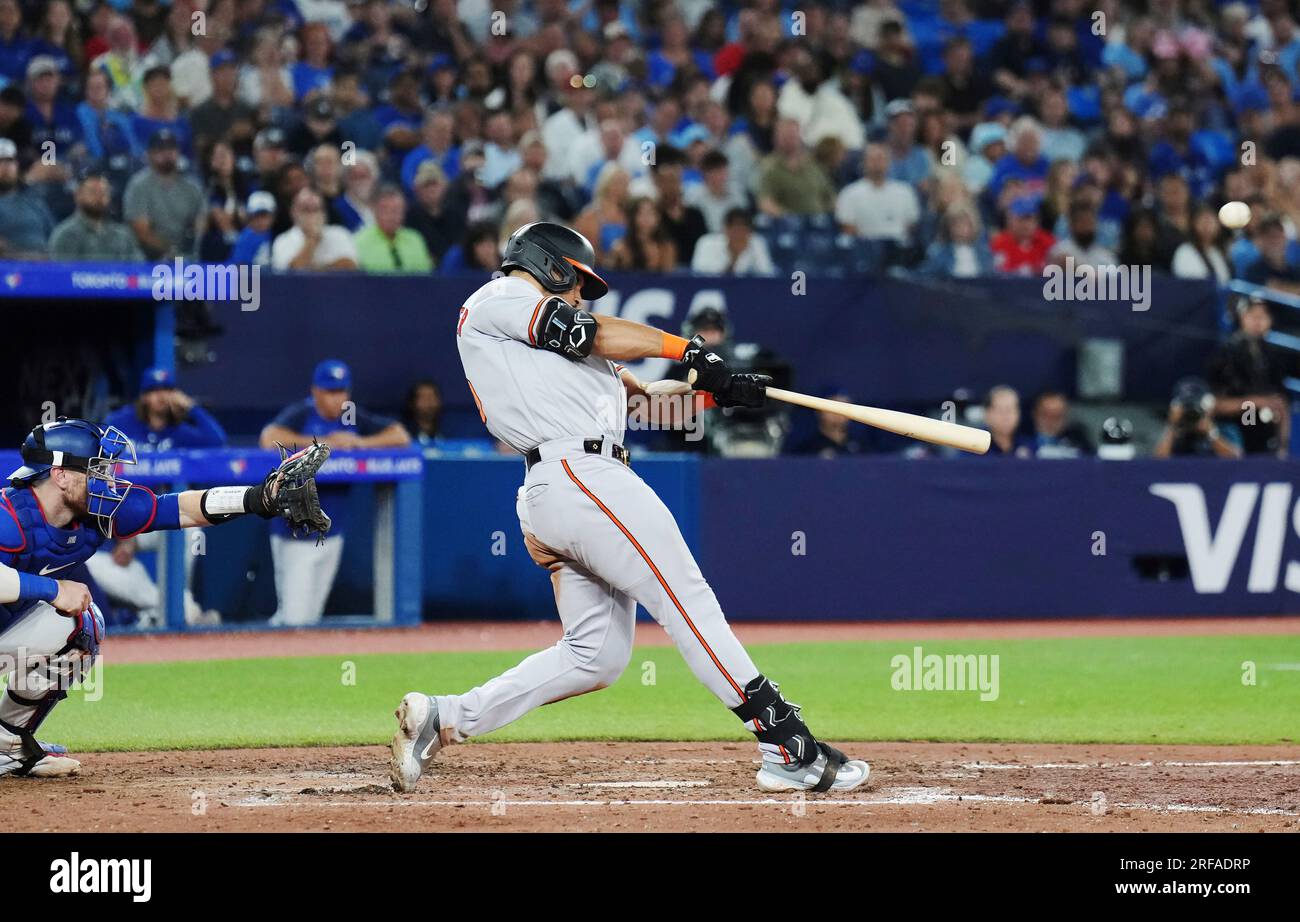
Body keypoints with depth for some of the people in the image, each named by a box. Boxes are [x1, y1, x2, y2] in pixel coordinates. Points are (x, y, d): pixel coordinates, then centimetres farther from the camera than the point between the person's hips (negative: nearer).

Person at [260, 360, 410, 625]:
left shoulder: (353, 419, 6)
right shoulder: (300, 415, -10)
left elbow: (401, 436, 4)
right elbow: (269, 439, -29)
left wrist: (361, 442, -12)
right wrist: (324, 443, -25)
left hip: (332, 536, 5)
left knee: (311, 619, 11)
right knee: (294, 617, -9)